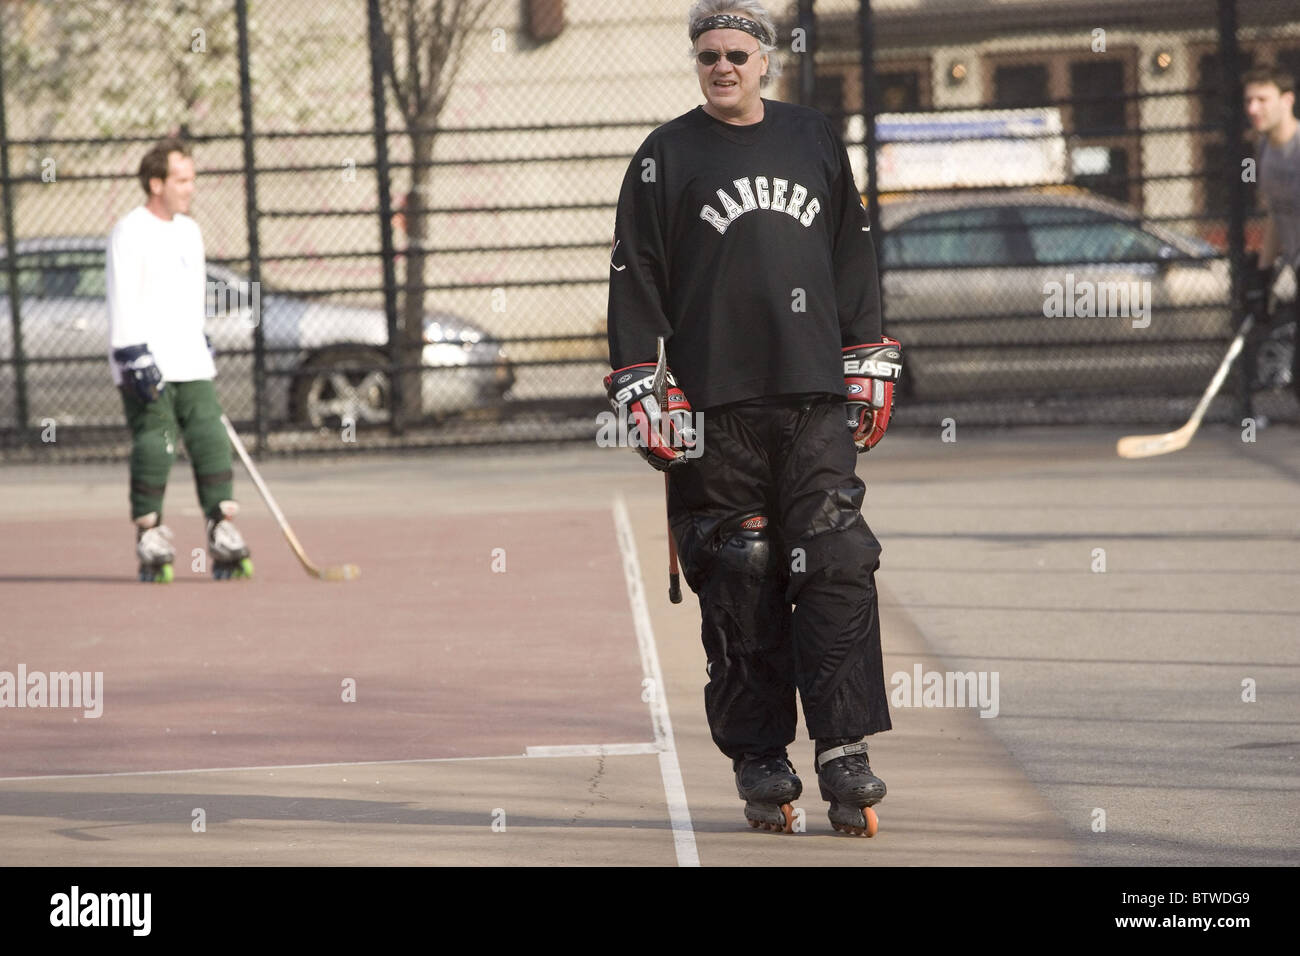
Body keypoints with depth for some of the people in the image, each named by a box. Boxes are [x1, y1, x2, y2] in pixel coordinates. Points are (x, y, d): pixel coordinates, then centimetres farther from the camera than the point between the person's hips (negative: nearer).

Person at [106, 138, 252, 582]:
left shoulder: (189, 231, 17)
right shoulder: (130, 233, -9)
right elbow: (122, 304, -15)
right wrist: (135, 358, -21)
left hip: (189, 363, 7)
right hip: (145, 364, -7)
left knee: (211, 442, -1)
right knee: (153, 449, -7)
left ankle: (224, 543, -1)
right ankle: (151, 545, 2)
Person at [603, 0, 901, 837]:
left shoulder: (817, 142, 13)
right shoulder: (666, 158, 5)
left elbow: (854, 258, 18)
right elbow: (635, 280, 3)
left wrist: (870, 372, 13)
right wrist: (641, 396, -4)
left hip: (817, 402, 2)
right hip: (716, 410, -2)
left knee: (836, 570, -8)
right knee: (740, 590, -1)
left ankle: (845, 753, -9)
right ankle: (762, 764, 6)